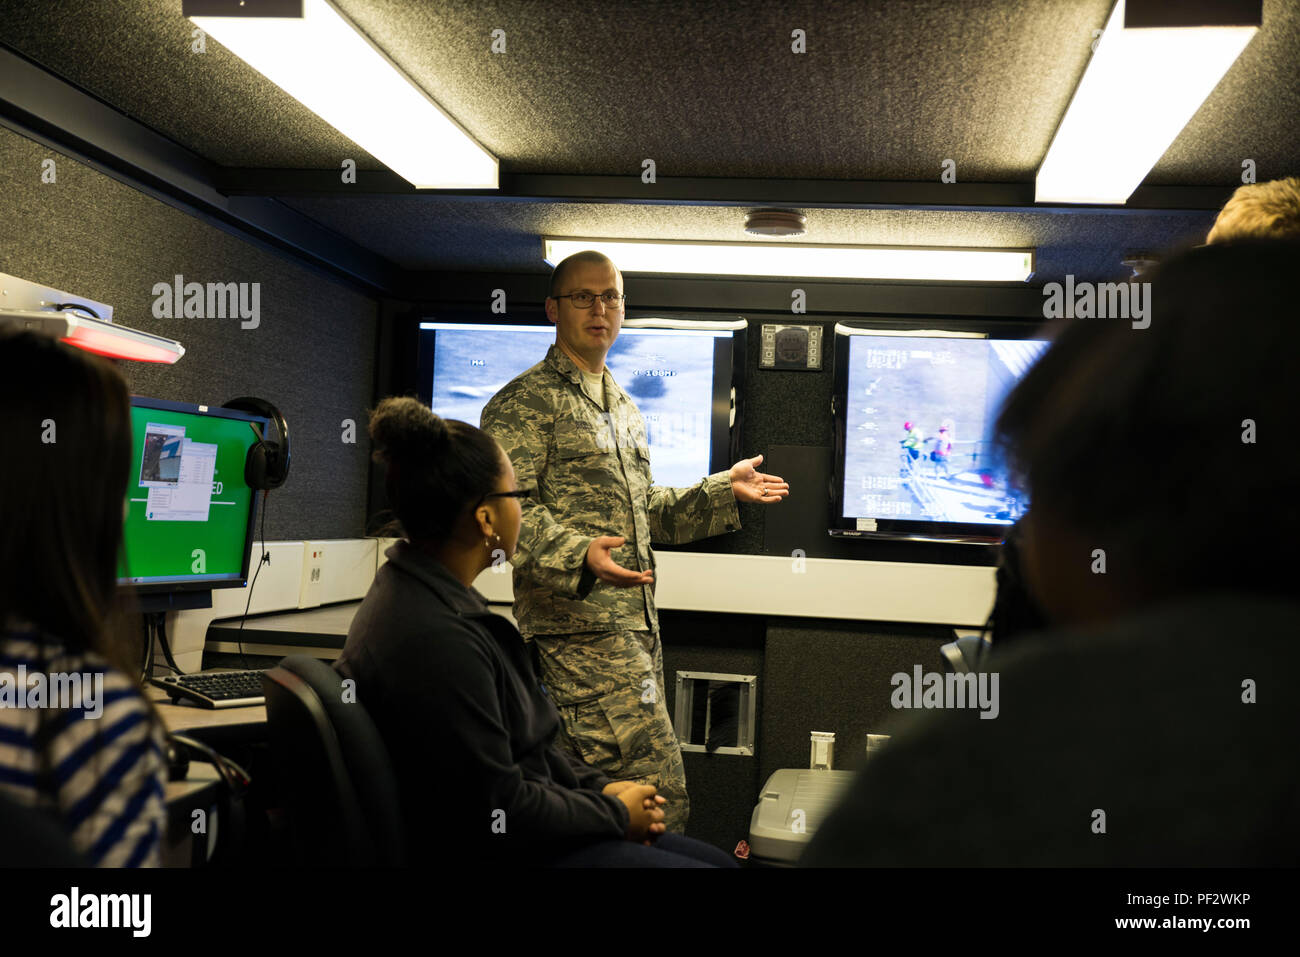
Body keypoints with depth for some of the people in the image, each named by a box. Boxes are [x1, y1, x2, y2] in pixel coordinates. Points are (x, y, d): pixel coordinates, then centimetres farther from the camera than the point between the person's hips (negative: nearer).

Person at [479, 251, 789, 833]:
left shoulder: (624, 409, 24)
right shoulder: (527, 402, -5)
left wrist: (724, 491, 20)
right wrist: (578, 556, -31)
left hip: (637, 630, 9)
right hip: (581, 629, -9)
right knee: (659, 801, -13)